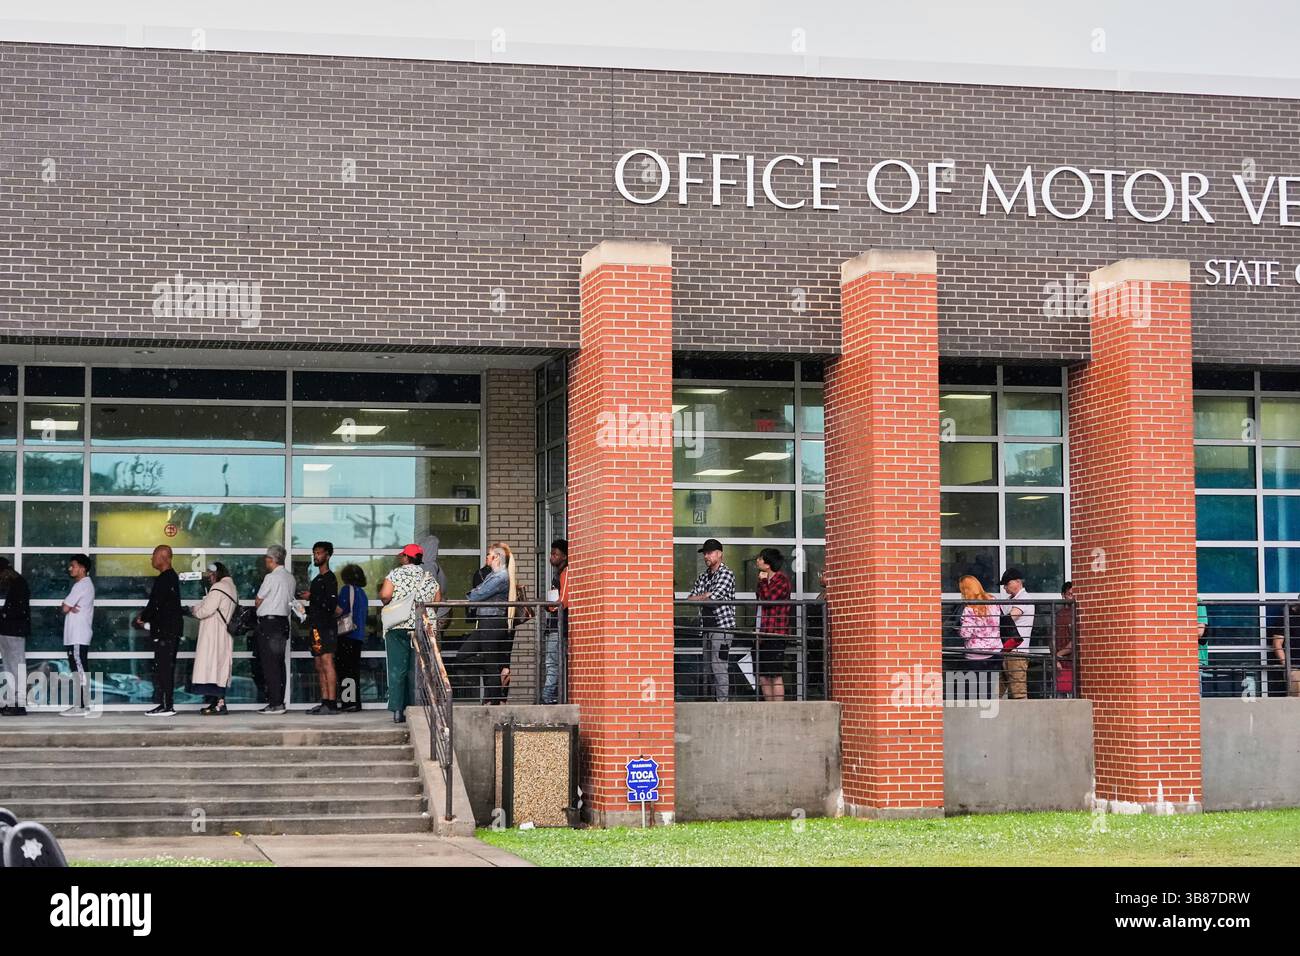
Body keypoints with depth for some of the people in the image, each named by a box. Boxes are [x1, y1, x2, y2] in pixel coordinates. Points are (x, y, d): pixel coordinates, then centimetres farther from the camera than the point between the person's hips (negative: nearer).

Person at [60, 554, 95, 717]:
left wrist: (67, 608, 7)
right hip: (76, 635, 10)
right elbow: (65, 607, 17)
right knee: (77, 670, 11)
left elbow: (64, 608, -15)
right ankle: (79, 705, 13)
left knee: (79, 670, -10)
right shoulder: (85, 584, 20)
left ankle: (81, 707, -12)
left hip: (77, 637, -10)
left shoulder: (81, 585, -13)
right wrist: (70, 608, -5)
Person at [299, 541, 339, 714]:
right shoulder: (317, 579, 22)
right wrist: (306, 610, 16)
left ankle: (331, 703, -17)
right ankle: (325, 702, 8)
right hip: (316, 626, 10)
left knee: (327, 662, -13)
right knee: (319, 666, 7)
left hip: (326, 626, -10)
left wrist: (311, 597, -15)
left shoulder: (330, 578, -7)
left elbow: (331, 604, -17)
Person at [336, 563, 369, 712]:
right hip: (359, 635, 8)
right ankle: (355, 702, 10)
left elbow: (341, 610, -15)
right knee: (354, 668, 10)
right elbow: (366, 616, 20)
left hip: (348, 634, -8)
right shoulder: (362, 592, 16)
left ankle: (349, 702, -13)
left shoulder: (347, 589, -6)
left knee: (345, 668, -7)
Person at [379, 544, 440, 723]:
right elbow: (437, 602, 7)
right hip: (422, 628, 3)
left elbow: (385, 595, -14)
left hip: (398, 627, -3)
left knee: (397, 669, -1)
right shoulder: (429, 577, 9)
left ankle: (397, 710, -6)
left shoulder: (395, 574, -2)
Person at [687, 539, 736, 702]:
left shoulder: (726, 574, -6)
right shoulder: (703, 576, 17)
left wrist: (698, 598, -1)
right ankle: (716, 700, 12)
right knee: (711, 668, 8)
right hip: (707, 628, 8)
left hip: (722, 627, -8)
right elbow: (690, 598, 11)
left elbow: (713, 597, -17)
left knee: (720, 667, -11)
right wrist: (706, 595, -7)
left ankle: (722, 702, -10)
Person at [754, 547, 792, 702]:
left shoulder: (782, 579, -8)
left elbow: (768, 599, -21)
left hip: (775, 634, -9)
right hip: (762, 634, 9)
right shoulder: (766, 580, 18)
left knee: (776, 676, -7)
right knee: (763, 677, 9)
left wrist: (762, 581, -8)